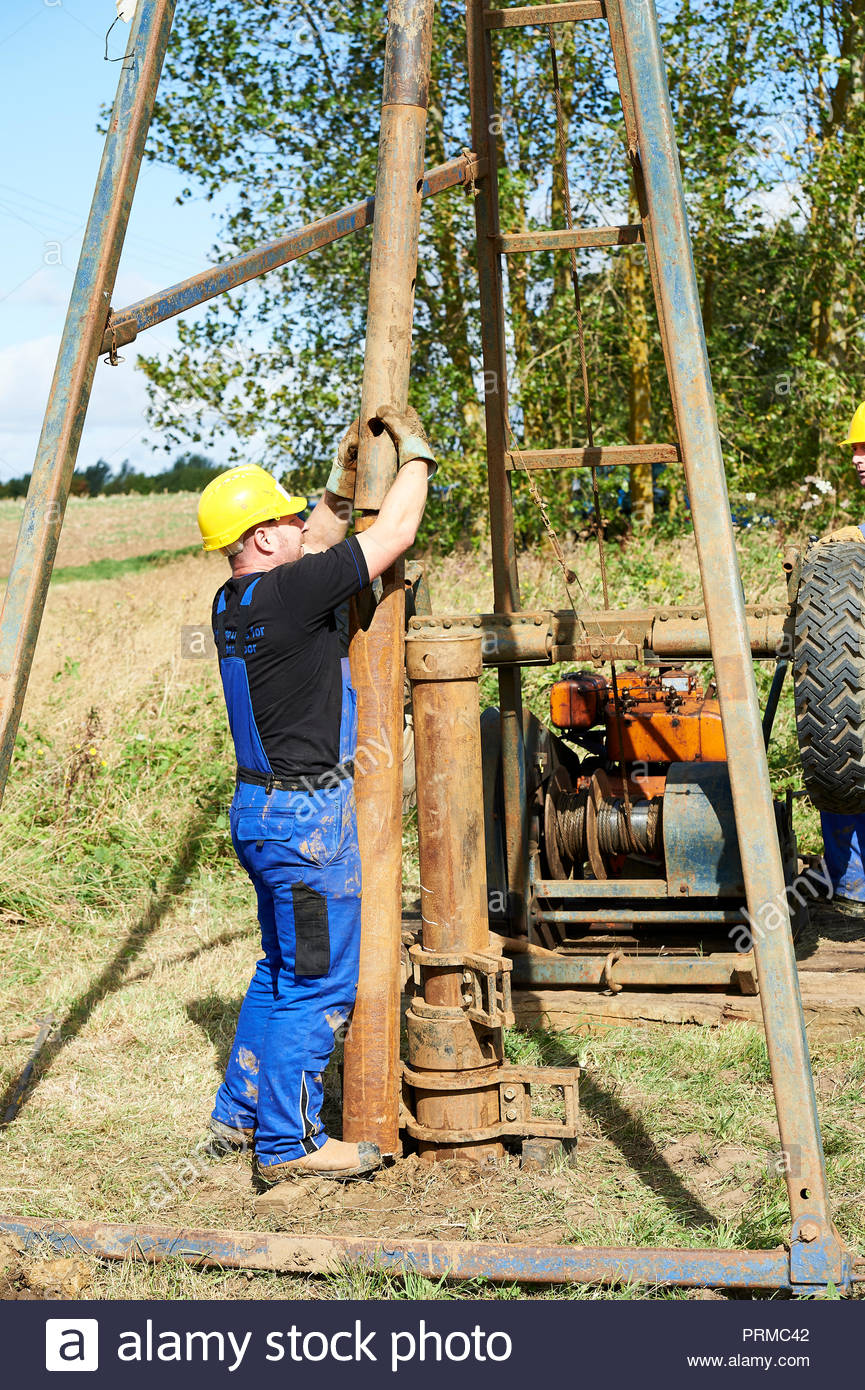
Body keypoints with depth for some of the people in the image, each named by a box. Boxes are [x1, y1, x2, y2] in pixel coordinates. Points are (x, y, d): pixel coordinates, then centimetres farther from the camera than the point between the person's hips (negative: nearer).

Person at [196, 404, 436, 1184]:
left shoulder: (233, 603, 7)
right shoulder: (288, 594, -19)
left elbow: (317, 548, 27)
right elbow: (395, 534, -12)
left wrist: (344, 485, 21)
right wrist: (415, 454, 2)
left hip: (264, 806, 10)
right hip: (306, 814, -10)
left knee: (284, 967, 21)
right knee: (319, 982, 0)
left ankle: (241, 1112, 31)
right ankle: (288, 1143, 10)